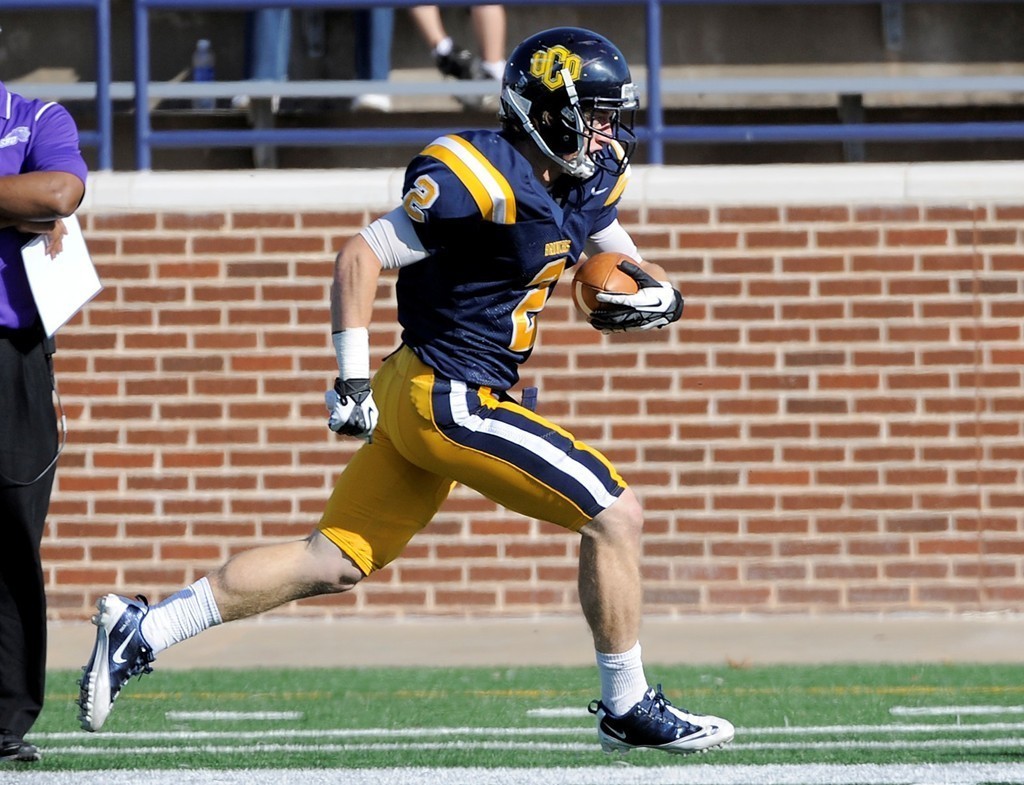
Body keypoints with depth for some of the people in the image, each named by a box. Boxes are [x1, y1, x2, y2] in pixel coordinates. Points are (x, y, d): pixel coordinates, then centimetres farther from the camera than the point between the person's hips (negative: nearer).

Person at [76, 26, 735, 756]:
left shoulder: (589, 181, 8)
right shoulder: (479, 179, -19)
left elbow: (624, 263, 22)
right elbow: (362, 257, -16)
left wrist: (653, 295, -1)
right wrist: (353, 378, -17)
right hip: (451, 398, -9)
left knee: (336, 562, 9)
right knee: (614, 516, -6)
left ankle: (138, 633, 10)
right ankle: (629, 709, 6)